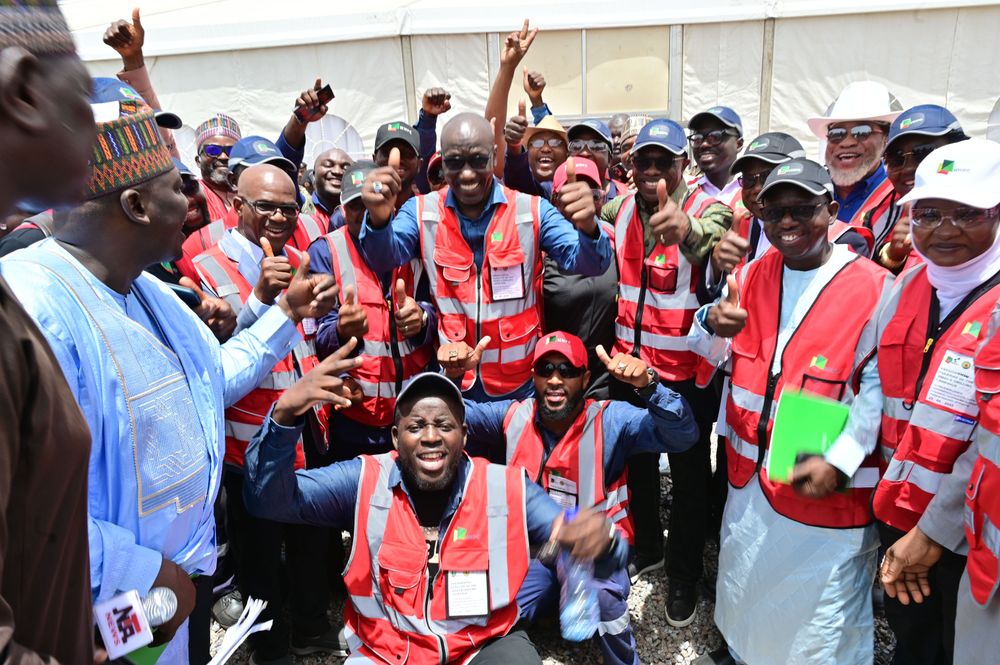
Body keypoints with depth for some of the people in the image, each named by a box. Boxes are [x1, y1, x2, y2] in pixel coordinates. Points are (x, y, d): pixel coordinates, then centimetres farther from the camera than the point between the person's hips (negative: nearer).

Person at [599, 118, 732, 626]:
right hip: (630, 361, 5)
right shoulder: (621, 208, 2)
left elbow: (711, 243, -39)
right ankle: (645, 548, 45)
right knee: (635, 461, 21)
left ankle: (683, 575, 31)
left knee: (689, 473, 10)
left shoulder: (707, 210, -14)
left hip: (686, 371, -5)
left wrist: (687, 230, -61)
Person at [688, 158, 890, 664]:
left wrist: (840, 460, -23)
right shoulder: (751, 275, 3)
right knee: (744, 592, 26)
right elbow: (707, 353, 7)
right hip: (750, 472, 6)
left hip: (825, 484, -5)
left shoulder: (873, 288, -14)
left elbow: (879, 386, -15)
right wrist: (714, 324, -16)